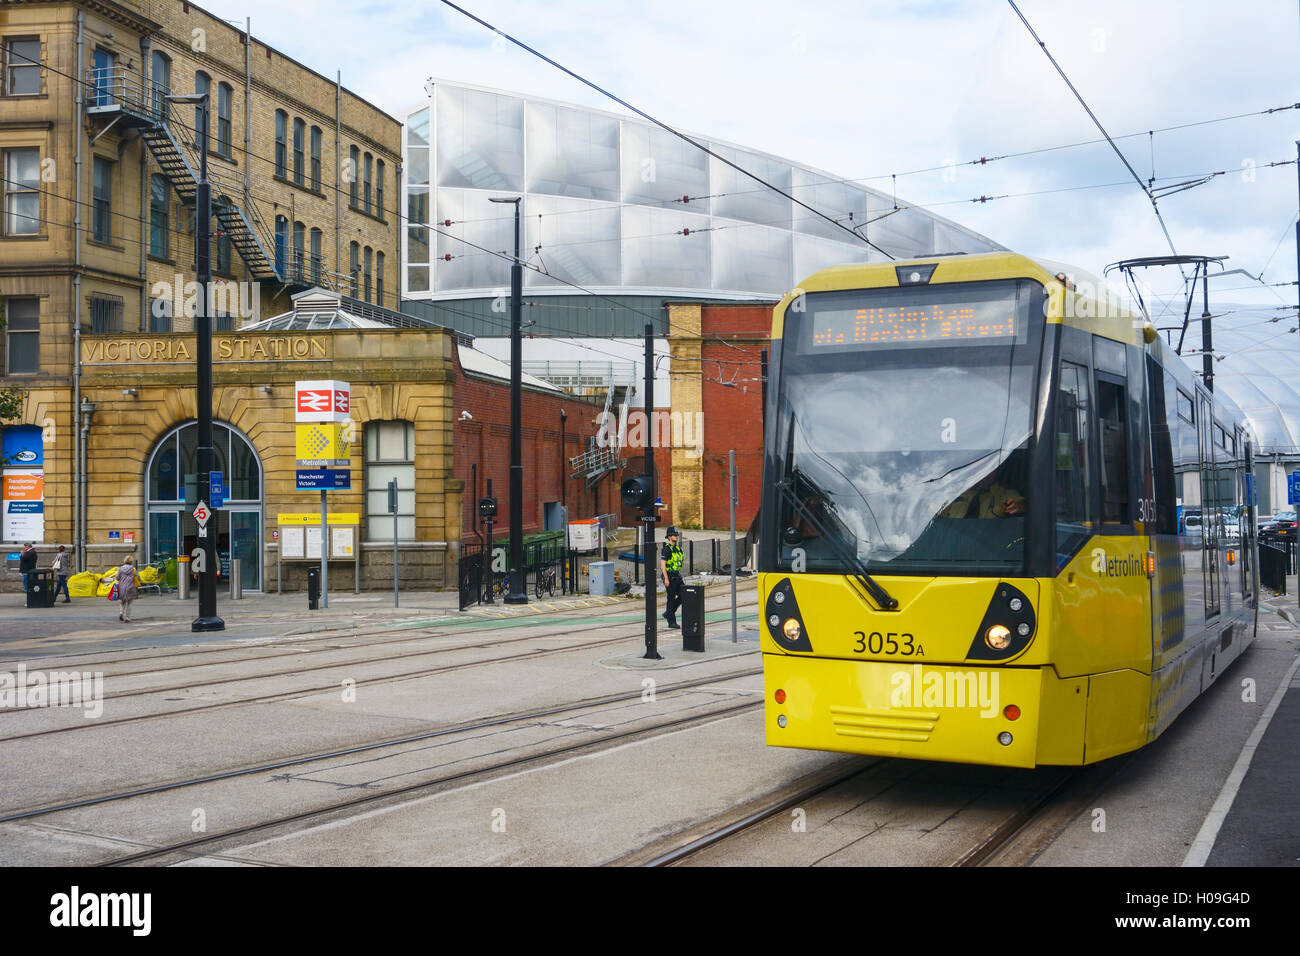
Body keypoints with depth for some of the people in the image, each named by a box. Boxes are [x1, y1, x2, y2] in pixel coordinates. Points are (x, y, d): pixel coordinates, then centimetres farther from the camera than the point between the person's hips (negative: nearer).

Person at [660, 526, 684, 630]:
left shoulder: (677, 548, 12)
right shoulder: (666, 549, -15)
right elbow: (662, 564, -19)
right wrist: (666, 579, -23)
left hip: (677, 576, 8)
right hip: (669, 576, -8)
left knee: (682, 596, 3)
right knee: (671, 598, -4)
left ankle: (668, 613, 17)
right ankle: (671, 621, 3)